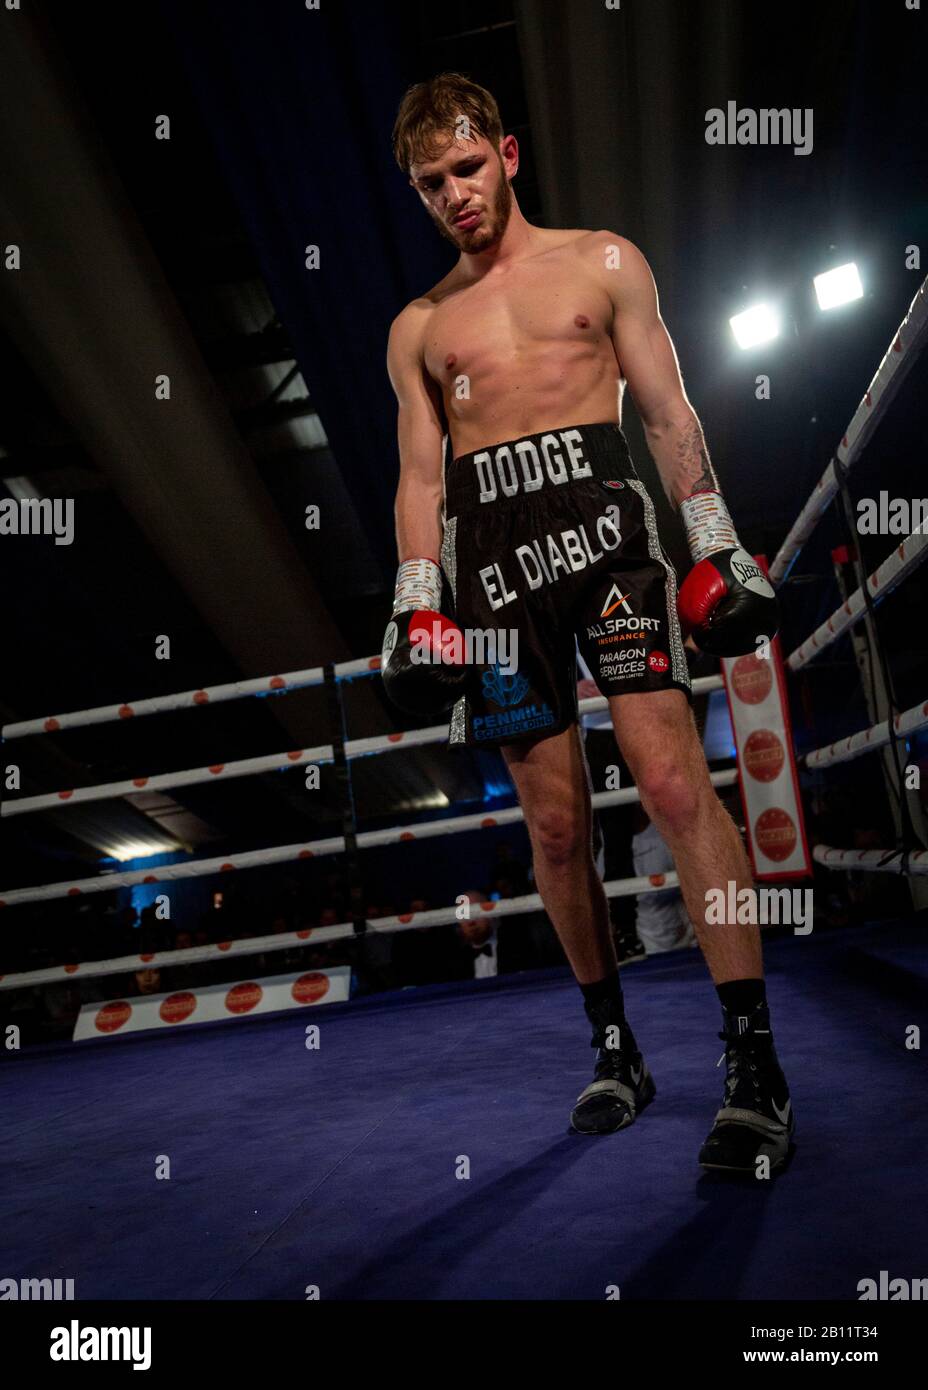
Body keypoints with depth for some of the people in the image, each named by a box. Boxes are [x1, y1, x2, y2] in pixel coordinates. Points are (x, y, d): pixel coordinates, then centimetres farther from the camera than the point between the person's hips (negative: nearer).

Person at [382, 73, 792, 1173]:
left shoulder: (603, 264, 17)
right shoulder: (418, 327, 22)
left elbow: (668, 411, 11)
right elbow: (420, 473, 16)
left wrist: (717, 547, 2)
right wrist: (416, 607, 5)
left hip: (600, 517, -2)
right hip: (489, 554, 2)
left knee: (672, 781, -16)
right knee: (555, 821, 1)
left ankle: (756, 1067, -8)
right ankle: (614, 1049, 16)